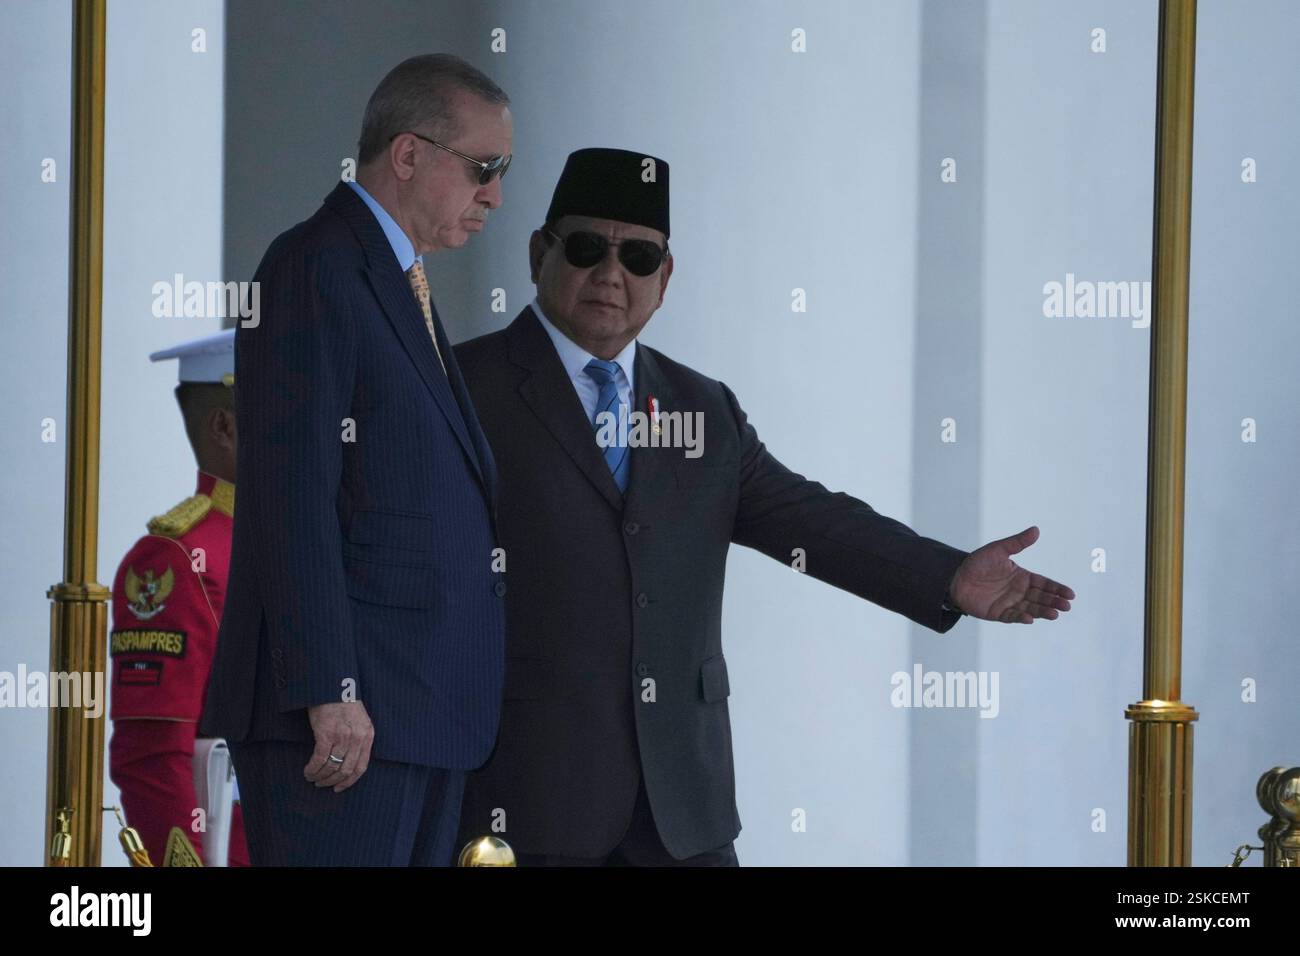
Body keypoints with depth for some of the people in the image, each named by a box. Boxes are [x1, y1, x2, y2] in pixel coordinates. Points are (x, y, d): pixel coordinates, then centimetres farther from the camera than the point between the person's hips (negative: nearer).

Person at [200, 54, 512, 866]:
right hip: (348, 707, -9)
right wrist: (329, 693, -21)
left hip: (428, 708, 9)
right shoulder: (315, 268, -7)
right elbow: (295, 497, -15)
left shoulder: (406, 284, 23)